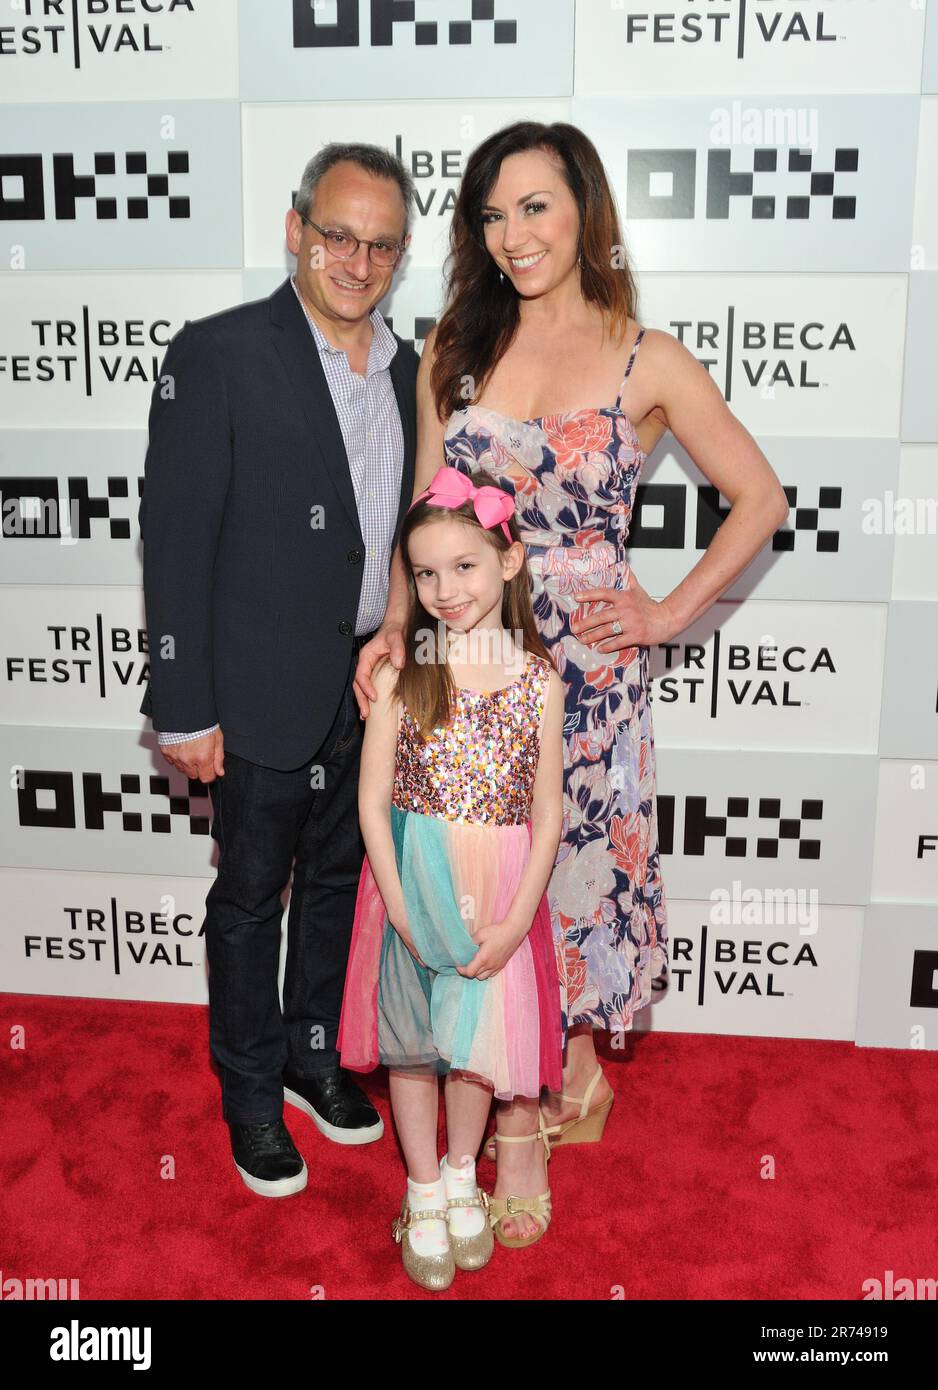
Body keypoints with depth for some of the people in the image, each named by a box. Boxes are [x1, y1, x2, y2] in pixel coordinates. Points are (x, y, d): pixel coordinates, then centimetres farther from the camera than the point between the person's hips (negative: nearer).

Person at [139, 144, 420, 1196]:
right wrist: (184, 708, -16)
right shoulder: (217, 355, -13)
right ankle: (252, 1093, 32)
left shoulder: (404, 367, 6)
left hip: (375, 686, 6)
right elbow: (176, 543, -14)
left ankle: (314, 1056, 42)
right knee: (251, 894, 11)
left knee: (338, 879, 20)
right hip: (265, 693, -5)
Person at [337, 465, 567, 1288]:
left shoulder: (538, 679, -5)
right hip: (412, 880, 0)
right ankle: (423, 1194, 32)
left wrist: (516, 920, -10)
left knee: (480, 1034, 11)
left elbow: (548, 813, -3)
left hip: (503, 888, 0)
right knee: (413, 1040, 11)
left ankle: (463, 1177, 38)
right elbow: (374, 800, -6)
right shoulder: (400, 673, -7)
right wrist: (403, 908, -13)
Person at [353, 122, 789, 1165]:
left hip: (587, 661, -2)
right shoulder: (453, 351, 6)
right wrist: (395, 623, -7)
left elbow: (761, 498, 3)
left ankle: (574, 1068, 34)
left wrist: (669, 614, -3)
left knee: (578, 858, 8)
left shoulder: (649, 364, -3)